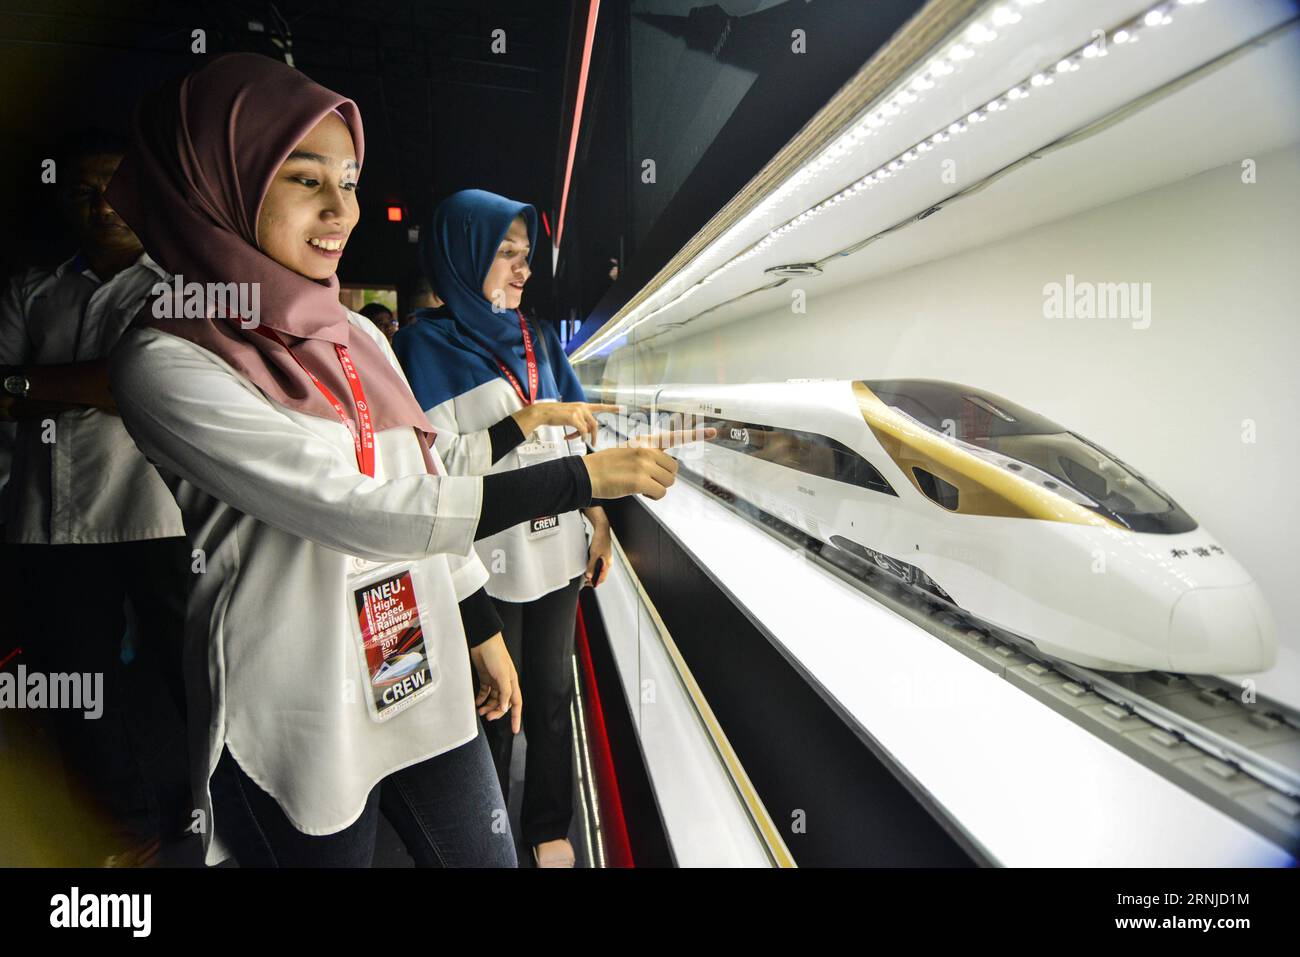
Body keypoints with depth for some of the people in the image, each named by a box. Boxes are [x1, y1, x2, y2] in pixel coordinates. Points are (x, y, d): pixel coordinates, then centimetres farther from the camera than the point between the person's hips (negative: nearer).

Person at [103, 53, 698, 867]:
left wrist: (481, 629, 13)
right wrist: (583, 478, -22)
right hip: (298, 721, -5)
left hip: (428, 683, 6)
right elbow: (364, 513, -24)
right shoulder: (167, 367, -16)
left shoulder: (360, 337, 4)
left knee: (489, 856, 17)